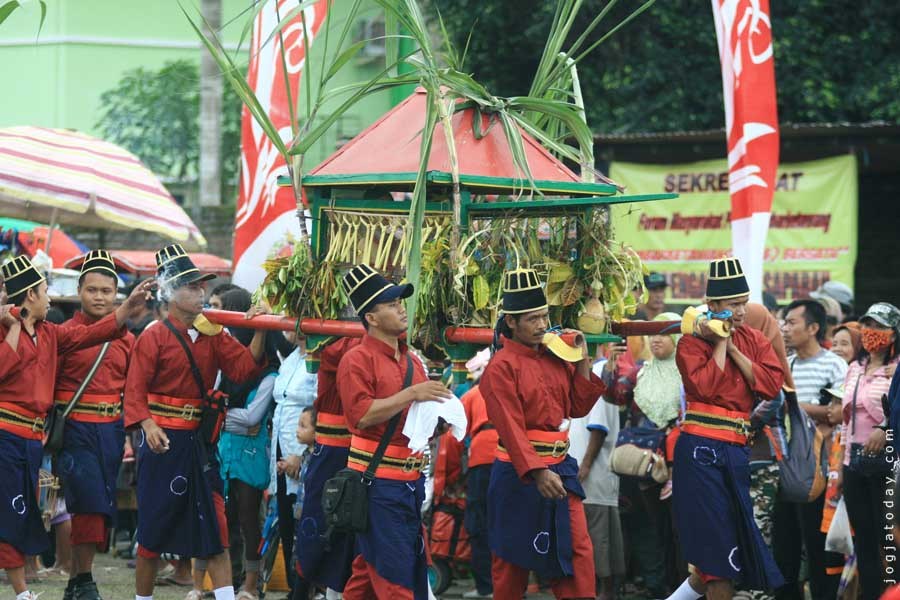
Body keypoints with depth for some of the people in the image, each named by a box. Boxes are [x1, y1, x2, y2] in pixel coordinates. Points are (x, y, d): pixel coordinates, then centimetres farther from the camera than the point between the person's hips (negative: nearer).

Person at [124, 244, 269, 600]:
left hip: (200, 442, 5)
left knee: (215, 526, -1)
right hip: (164, 440, -5)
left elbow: (243, 369, -1)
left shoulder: (213, 336, 9)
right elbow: (136, 391, -13)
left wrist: (260, 333, -14)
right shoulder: (153, 338, -7)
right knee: (154, 530, 3)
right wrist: (147, 425, -30)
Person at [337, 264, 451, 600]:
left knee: (368, 570, 13)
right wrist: (411, 394, -22)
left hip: (411, 481, 7)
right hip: (377, 484, -7)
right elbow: (361, 415, -19)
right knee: (394, 573, -9)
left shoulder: (411, 361, 16)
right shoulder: (357, 360, -8)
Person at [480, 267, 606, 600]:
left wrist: (583, 361, 1)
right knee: (513, 558, 6)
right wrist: (538, 472, -30)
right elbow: (511, 428, -20)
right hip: (519, 473, -6)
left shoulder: (554, 357, 7)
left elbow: (578, 407, 12)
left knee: (578, 551, -1)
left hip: (561, 468, 6)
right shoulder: (501, 368, -13)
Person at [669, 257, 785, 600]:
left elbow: (772, 385, -2)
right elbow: (706, 387, -19)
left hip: (737, 451, 6)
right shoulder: (692, 342, -3)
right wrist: (720, 342, -9)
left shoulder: (754, 340, 12)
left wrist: (733, 348, -4)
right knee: (717, 546, -6)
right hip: (701, 450, -6)